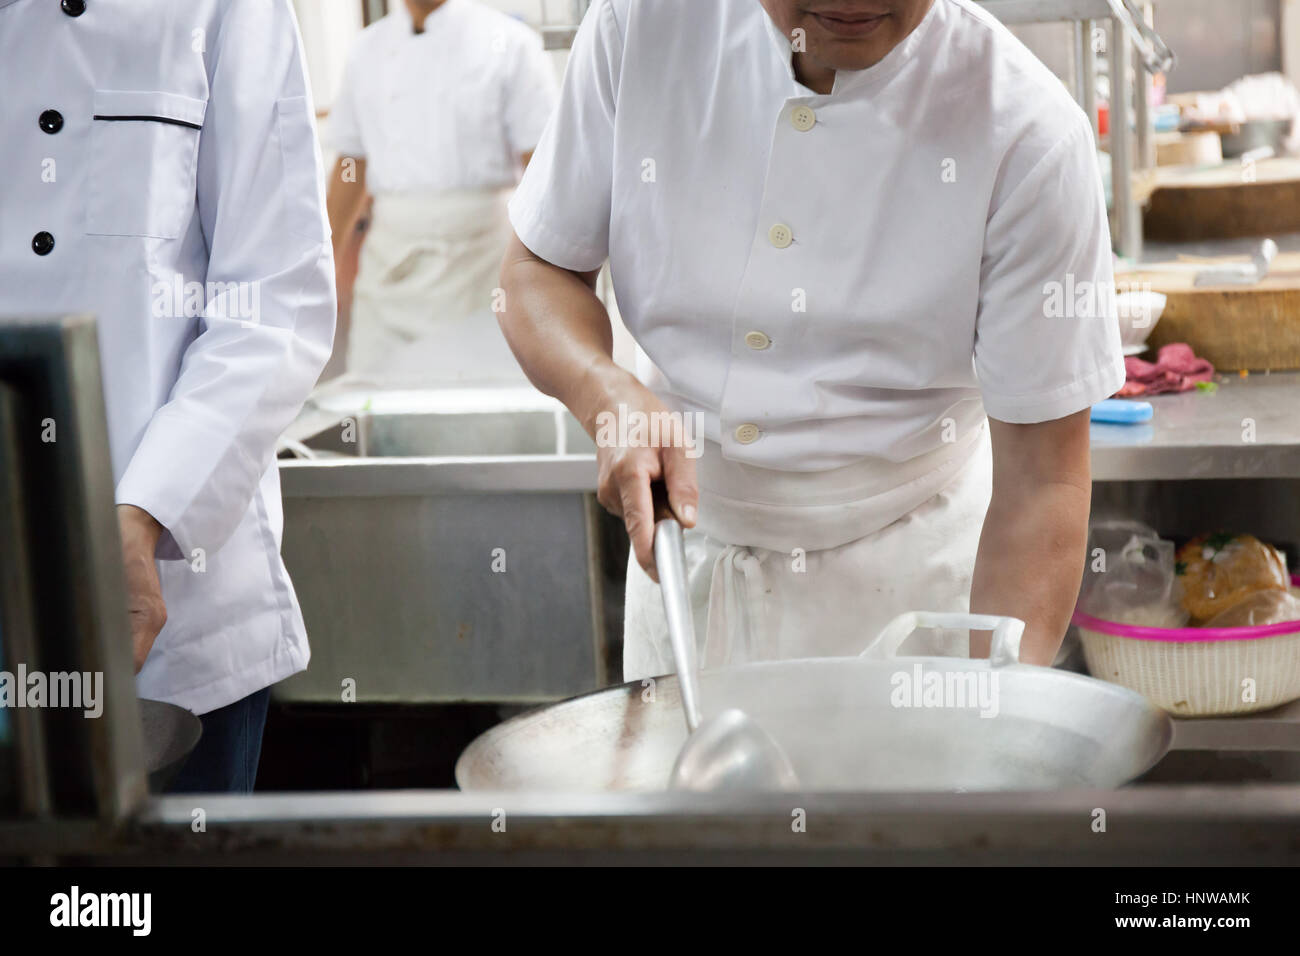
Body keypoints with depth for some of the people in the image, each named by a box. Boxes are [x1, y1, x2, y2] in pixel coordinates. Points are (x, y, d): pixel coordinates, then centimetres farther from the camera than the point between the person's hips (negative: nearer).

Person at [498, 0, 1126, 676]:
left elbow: (1042, 477, -20)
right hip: (687, 542, 3)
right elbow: (537, 268, -4)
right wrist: (608, 396, -24)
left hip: (909, 569, -2)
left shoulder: (1030, 132, -22)